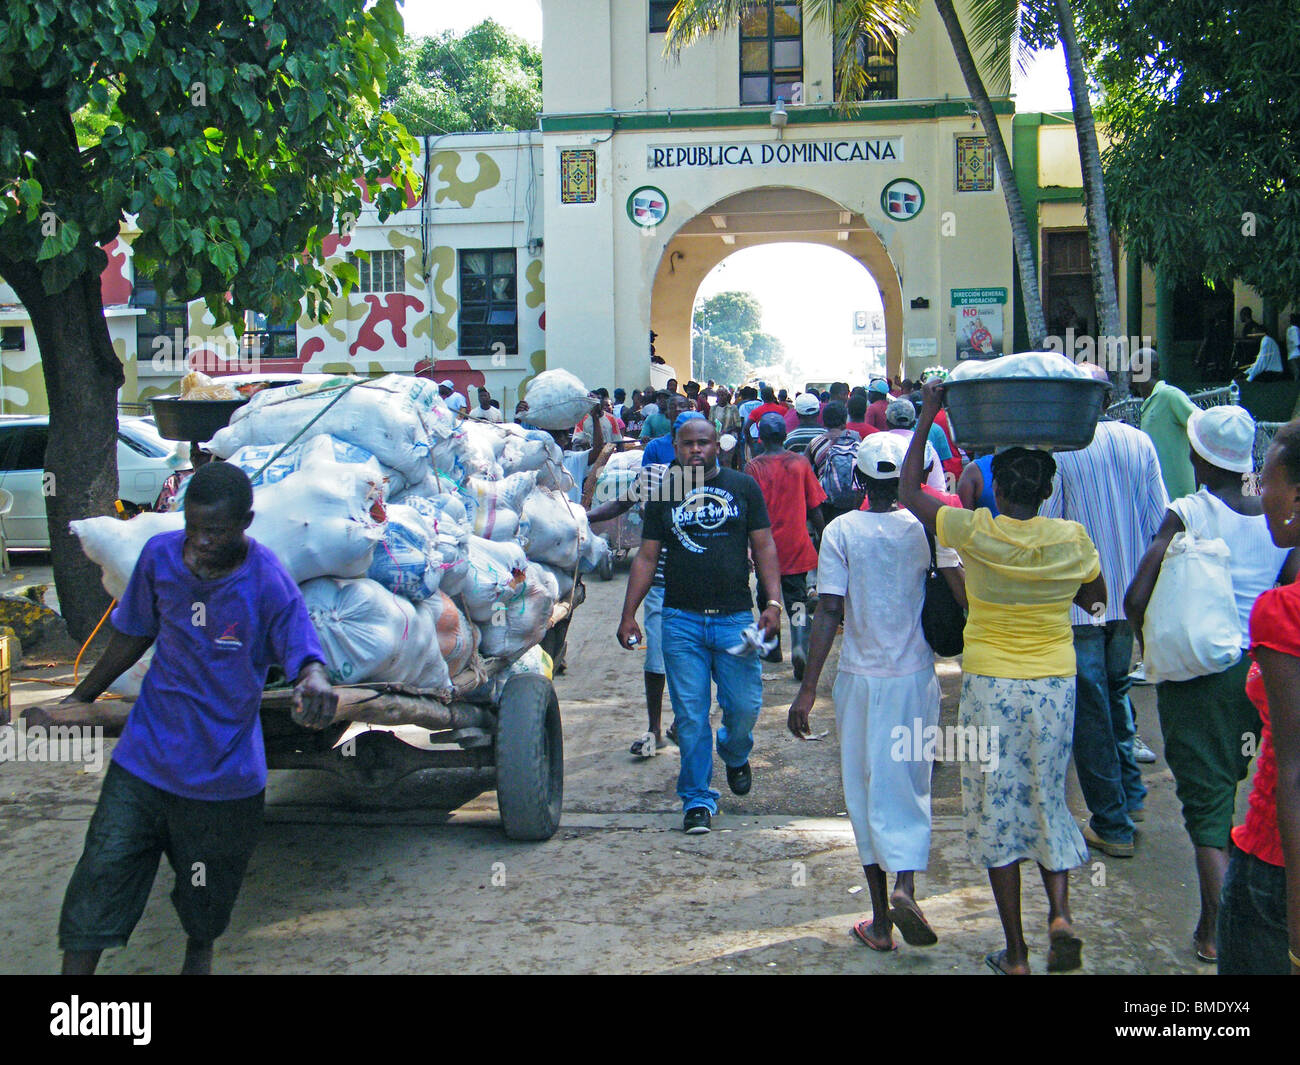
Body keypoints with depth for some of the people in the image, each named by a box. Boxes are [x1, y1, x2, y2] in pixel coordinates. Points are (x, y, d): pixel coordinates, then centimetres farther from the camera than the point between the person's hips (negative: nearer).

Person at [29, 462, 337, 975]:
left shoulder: (270, 585, -19)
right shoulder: (160, 554, -7)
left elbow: (306, 656, -27)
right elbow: (134, 634, 8)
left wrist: (315, 682, -53)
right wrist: (75, 702, 14)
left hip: (224, 775, -2)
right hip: (143, 759, 2)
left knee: (205, 895, 16)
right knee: (100, 876, -1)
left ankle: (198, 952, 48)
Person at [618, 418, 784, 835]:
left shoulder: (743, 486, 7)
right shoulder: (663, 492, 9)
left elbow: (764, 546, 6)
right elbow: (646, 557, 9)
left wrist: (773, 602, -5)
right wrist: (628, 614, 3)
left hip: (735, 616, 0)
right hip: (681, 620, 0)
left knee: (745, 706, 0)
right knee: (690, 715, -1)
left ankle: (734, 755, 34)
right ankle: (698, 799, 12)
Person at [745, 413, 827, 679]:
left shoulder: (754, 467, -7)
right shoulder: (800, 463, -2)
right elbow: (815, 508, 1)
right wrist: (822, 538, 13)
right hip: (796, 545, 1)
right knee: (797, 600, 3)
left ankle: (773, 647, 26)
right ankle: (799, 646, -18)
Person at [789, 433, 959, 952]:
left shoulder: (841, 531, -7)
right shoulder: (927, 527, -3)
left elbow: (828, 611, -11)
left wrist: (808, 688, -8)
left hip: (860, 679, -1)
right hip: (917, 677, 1)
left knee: (866, 793, 10)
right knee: (910, 789, 12)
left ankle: (880, 919, 15)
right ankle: (905, 885, -12)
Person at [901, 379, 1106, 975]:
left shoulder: (974, 533, -12)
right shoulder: (1072, 538, -5)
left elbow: (909, 492, 1)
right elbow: (1095, 600, 12)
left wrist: (927, 416, 5)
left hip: (990, 686, -2)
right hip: (1055, 685, 3)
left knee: (998, 812, 6)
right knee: (1048, 803, 20)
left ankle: (1016, 955, 11)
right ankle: (1060, 913, 1)